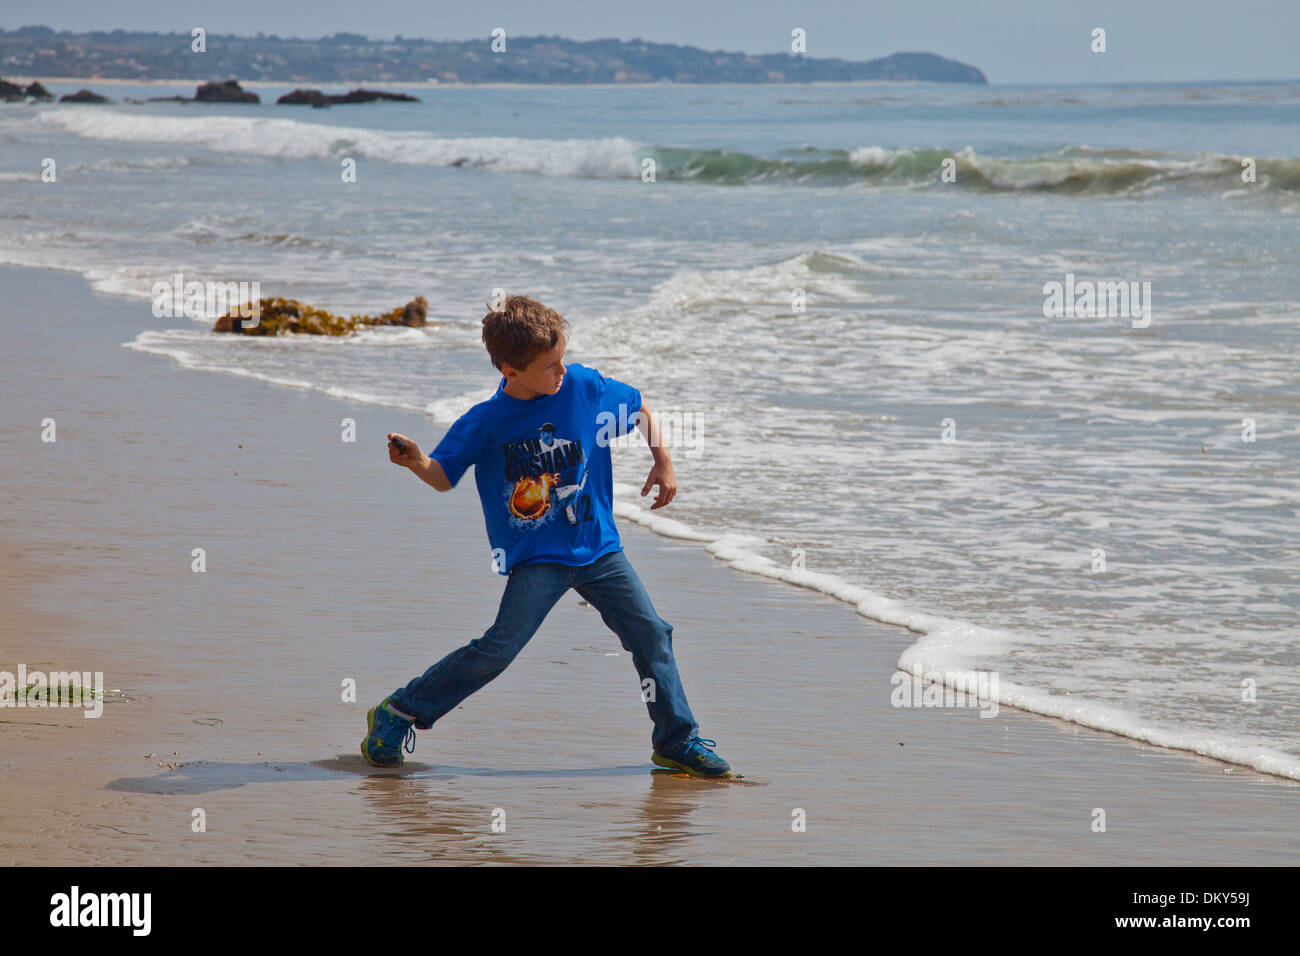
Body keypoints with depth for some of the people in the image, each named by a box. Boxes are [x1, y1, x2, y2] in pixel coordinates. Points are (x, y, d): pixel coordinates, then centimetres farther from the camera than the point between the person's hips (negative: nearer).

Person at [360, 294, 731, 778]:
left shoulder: (585, 387, -4)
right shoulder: (484, 423, -11)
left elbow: (640, 409, 14)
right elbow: (444, 477, -3)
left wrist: (662, 461, 4)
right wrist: (416, 461, -24)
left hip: (598, 547, 4)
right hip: (537, 557, -4)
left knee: (650, 633, 1)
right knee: (500, 647, -16)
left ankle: (676, 741, 16)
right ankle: (397, 714, -3)